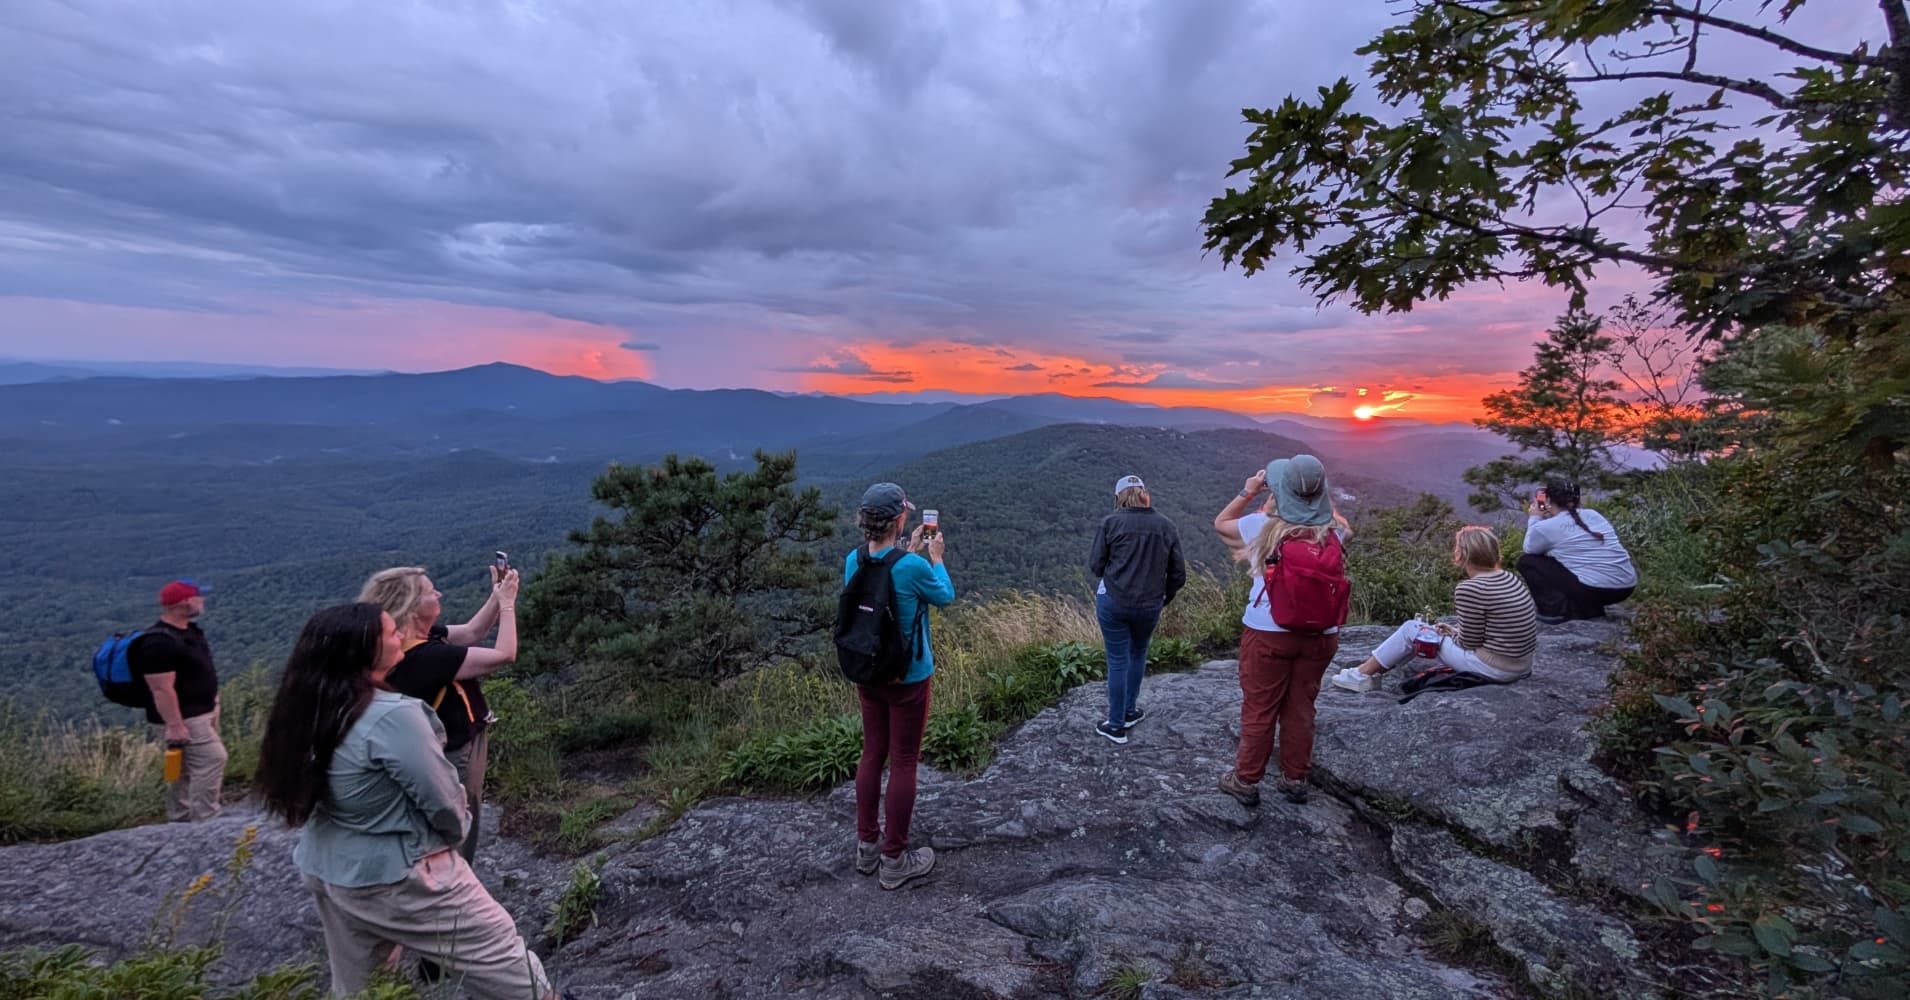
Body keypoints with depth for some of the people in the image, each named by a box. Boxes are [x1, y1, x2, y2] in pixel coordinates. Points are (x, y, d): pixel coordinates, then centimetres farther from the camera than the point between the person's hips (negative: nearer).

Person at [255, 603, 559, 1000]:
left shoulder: (311, 709, -2)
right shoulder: (392, 715, -27)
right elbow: (442, 801, -20)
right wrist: (455, 831, 0)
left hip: (325, 870, 9)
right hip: (396, 877, -9)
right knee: (507, 966, 3)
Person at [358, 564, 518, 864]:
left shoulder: (420, 639, -6)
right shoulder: (422, 656, -33)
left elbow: (472, 632, 7)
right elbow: (503, 655, -30)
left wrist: (496, 597, -7)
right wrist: (507, 603, -21)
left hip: (455, 750, 9)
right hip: (454, 758, -9)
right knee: (459, 840, 10)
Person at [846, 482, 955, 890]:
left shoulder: (853, 561, -6)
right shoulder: (913, 567, -25)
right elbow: (945, 597, -5)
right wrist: (935, 558, 8)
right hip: (907, 677, -6)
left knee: (872, 754, 19)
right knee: (903, 762, 8)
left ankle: (867, 846, 34)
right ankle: (894, 860, 22)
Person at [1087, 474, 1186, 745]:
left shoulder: (1110, 523, -9)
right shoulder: (1167, 527, -1)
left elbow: (1095, 565, -5)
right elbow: (1178, 574, 1)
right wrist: (1163, 598, 17)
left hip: (1113, 602, -2)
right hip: (1150, 606, 3)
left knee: (1117, 661, 9)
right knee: (1138, 654, 24)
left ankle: (1116, 725, 19)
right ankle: (1130, 710, 37)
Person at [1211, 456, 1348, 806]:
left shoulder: (1264, 526, -14)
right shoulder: (1333, 531, -7)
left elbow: (1221, 523, 5)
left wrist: (1248, 491, 9)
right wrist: (1314, 497, 12)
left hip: (1268, 633, -3)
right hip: (1319, 635, 3)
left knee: (1259, 710, 10)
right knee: (1300, 709, 17)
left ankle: (1246, 781, 23)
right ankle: (1295, 779, 32)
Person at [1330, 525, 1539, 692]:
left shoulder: (1469, 589, -22)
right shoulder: (1509, 578, 5)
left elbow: (1470, 642, -15)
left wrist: (1449, 635, 4)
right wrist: (1455, 632, 11)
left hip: (1495, 668, -8)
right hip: (1522, 663, 8)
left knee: (1412, 629, 4)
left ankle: (1363, 675, 15)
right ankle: (1372, 666, 29)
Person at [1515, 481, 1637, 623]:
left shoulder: (1546, 527, -7)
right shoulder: (1593, 514, 13)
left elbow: (1529, 549, 12)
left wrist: (1534, 519, 20)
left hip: (1593, 590, -7)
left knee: (1526, 561, 6)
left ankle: (1556, 610, -3)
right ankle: (1591, 608, 19)